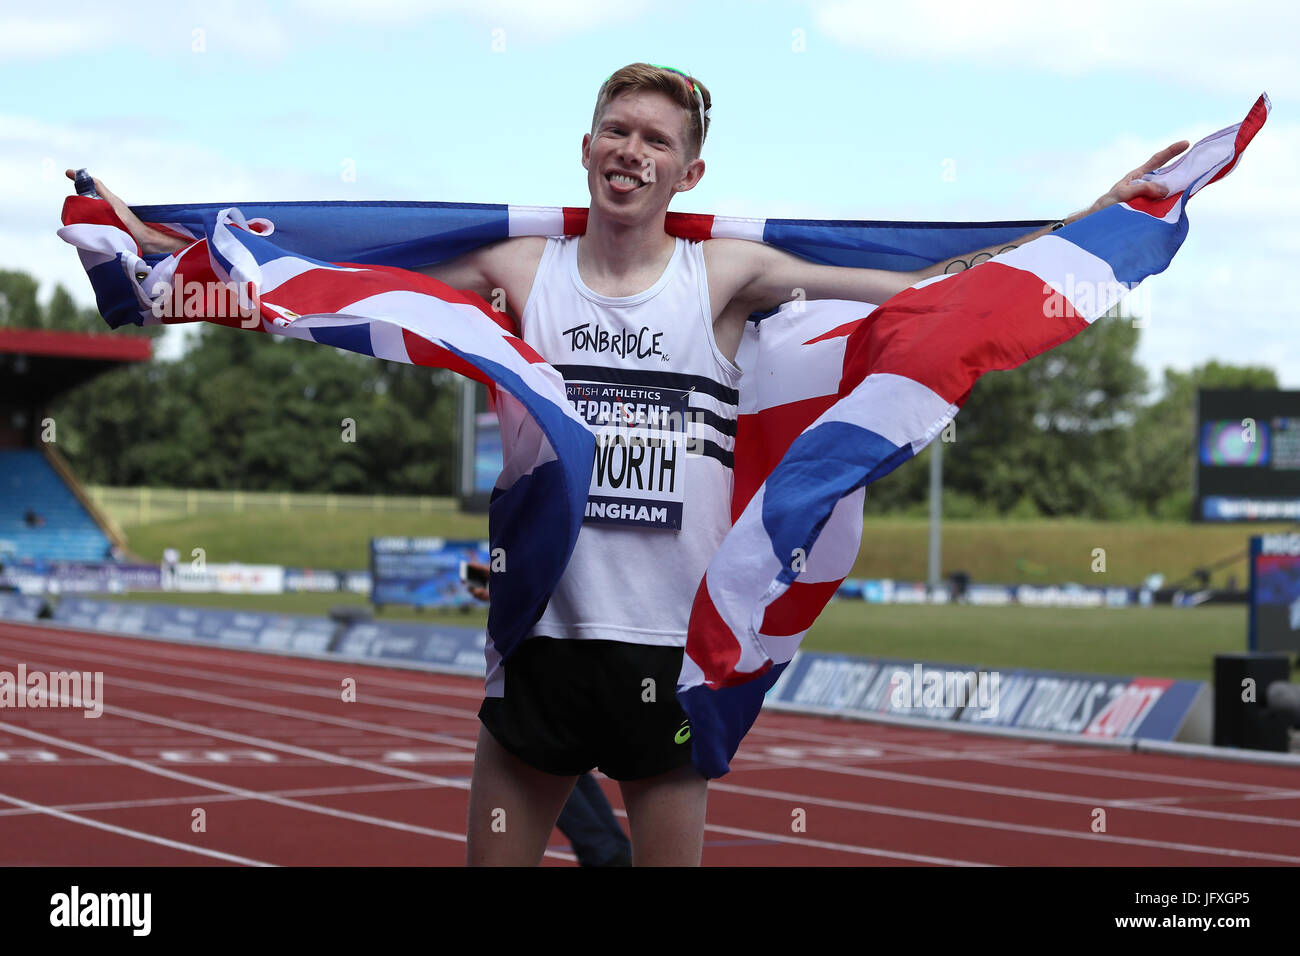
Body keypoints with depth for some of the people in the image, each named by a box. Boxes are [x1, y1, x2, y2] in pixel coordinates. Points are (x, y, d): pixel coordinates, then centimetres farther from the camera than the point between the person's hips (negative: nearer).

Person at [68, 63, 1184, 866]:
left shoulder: (726, 274, 1)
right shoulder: (520, 272, 3)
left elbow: (920, 285, 0)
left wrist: (1097, 217, -2)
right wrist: (158, 243, 3)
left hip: (672, 637, -1)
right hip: (544, 628, 1)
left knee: (674, 854, 8)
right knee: (494, 854, 7)